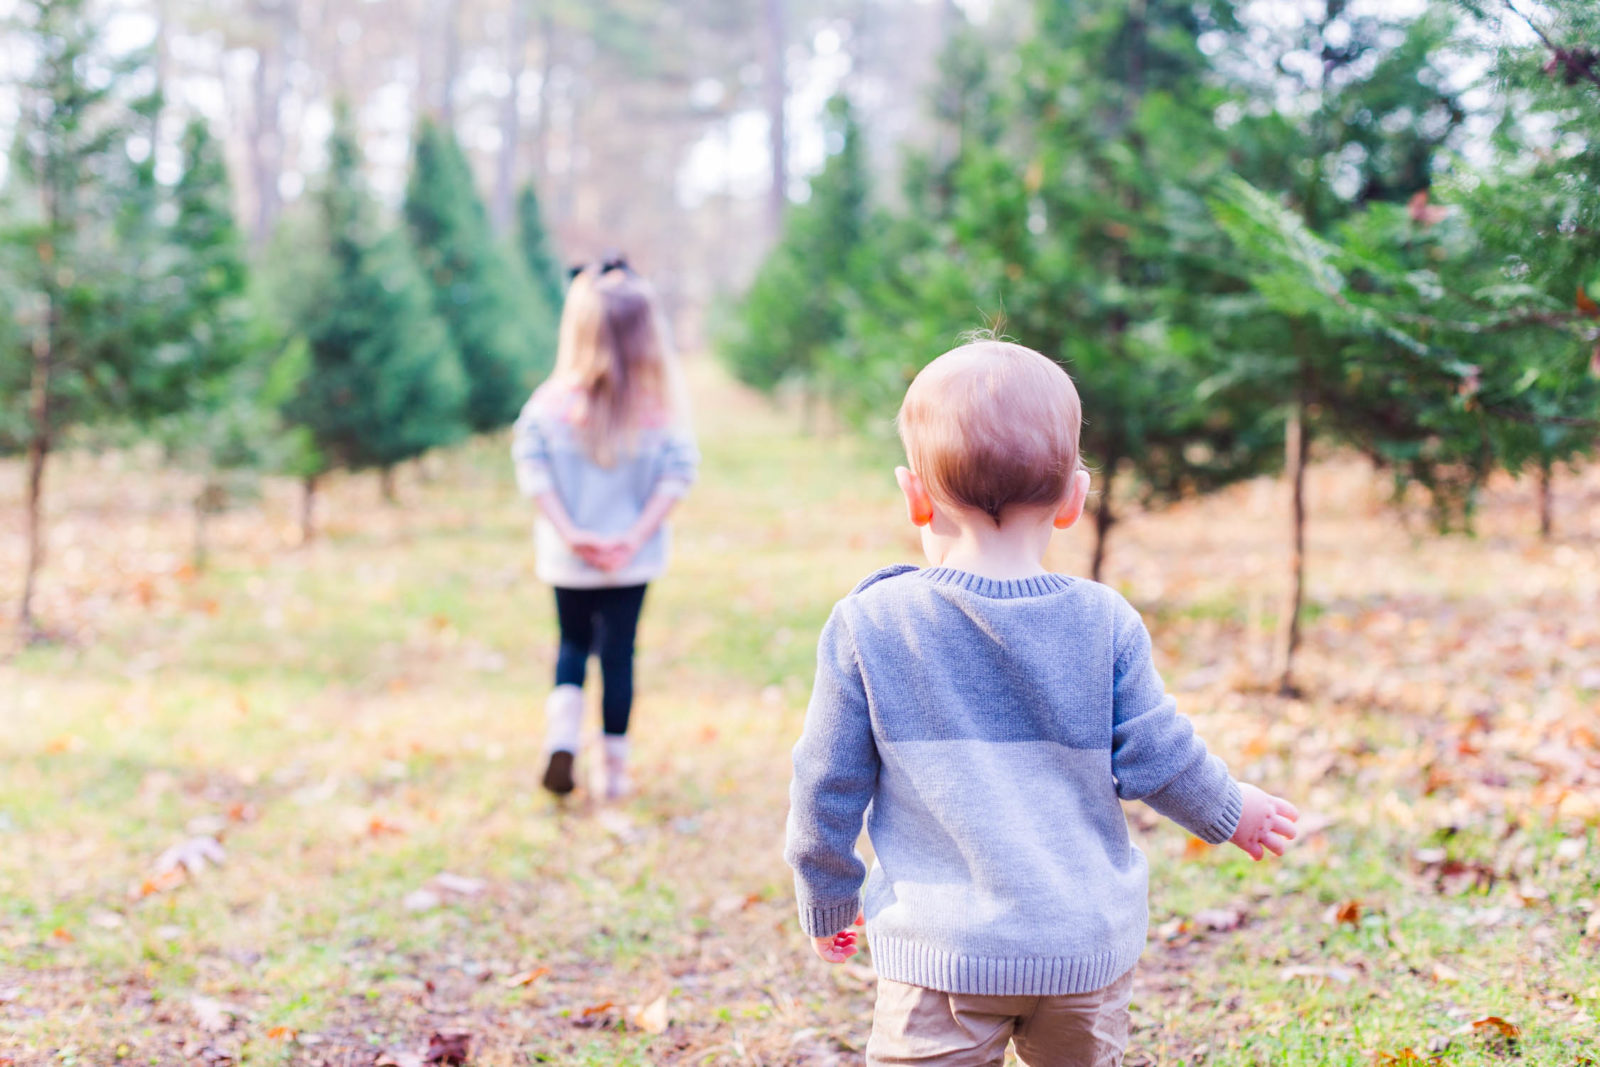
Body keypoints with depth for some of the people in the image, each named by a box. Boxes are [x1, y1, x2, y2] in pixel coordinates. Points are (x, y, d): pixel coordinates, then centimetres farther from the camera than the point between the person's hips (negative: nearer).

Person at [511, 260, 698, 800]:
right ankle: (614, 767, 15)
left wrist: (568, 531, -12)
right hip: (633, 562, -1)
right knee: (618, 653, 10)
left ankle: (561, 734, -1)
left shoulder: (552, 400, -9)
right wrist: (637, 536, -13)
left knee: (573, 644, 20)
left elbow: (531, 461, -14)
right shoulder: (661, 404, -9)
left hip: (567, 557, 1)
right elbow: (678, 472, -13)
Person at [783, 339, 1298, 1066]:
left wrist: (826, 899, 15)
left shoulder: (868, 624, -7)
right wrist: (1230, 812, 22)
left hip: (942, 948, -2)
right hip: (1089, 944, 3)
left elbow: (829, 782, -1)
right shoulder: (1105, 624, -4)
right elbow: (1156, 759, 0)